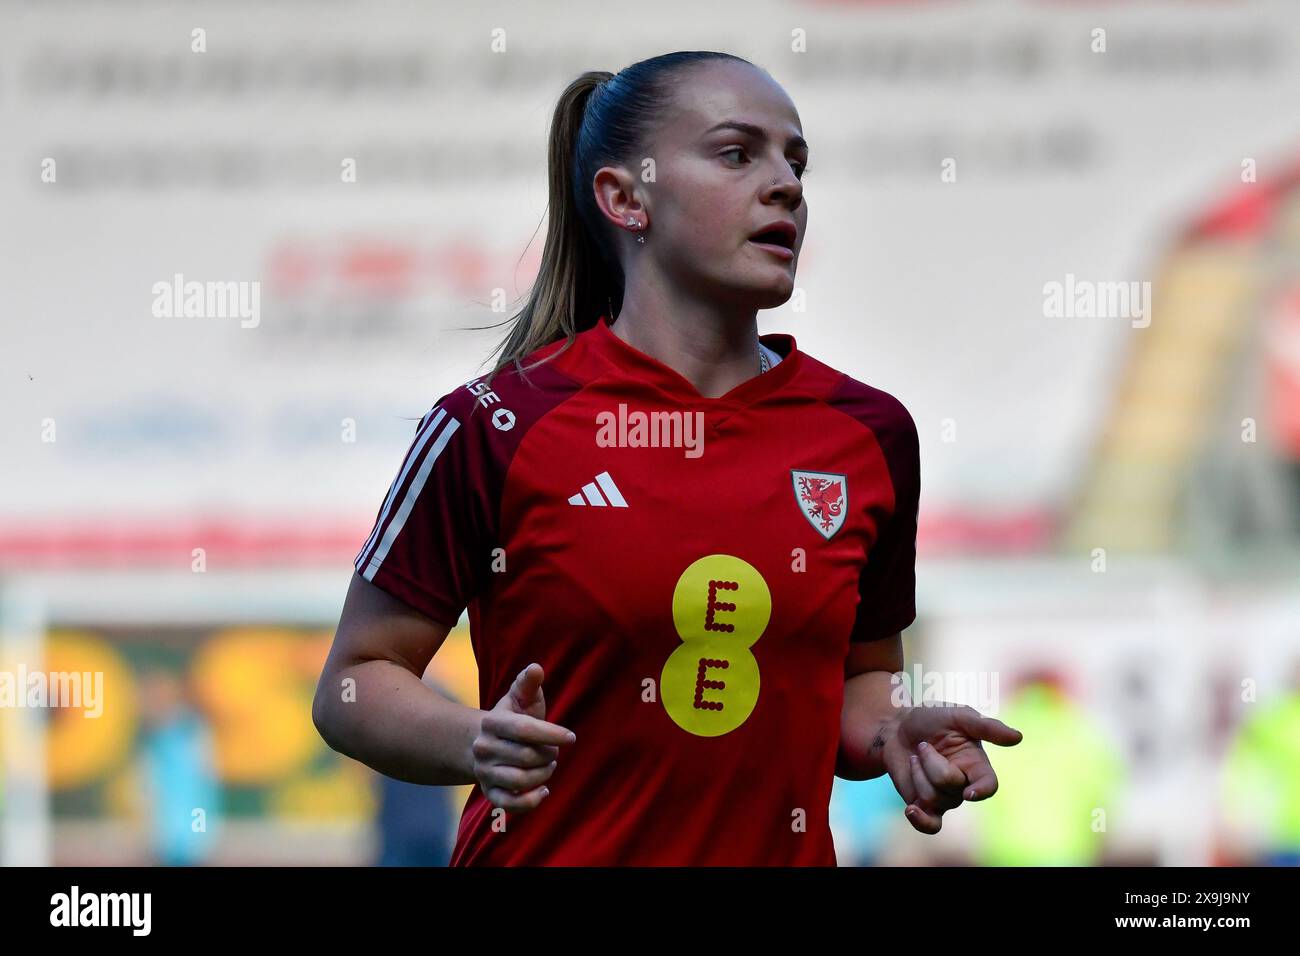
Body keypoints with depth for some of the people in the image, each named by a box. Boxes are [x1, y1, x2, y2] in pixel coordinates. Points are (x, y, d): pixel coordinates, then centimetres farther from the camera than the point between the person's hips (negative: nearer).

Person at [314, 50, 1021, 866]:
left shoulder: (870, 433, 2)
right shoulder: (496, 428, -10)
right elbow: (353, 686, -6)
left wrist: (896, 737, -6)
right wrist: (480, 744, -24)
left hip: (781, 854, 4)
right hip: (544, 856, -3)